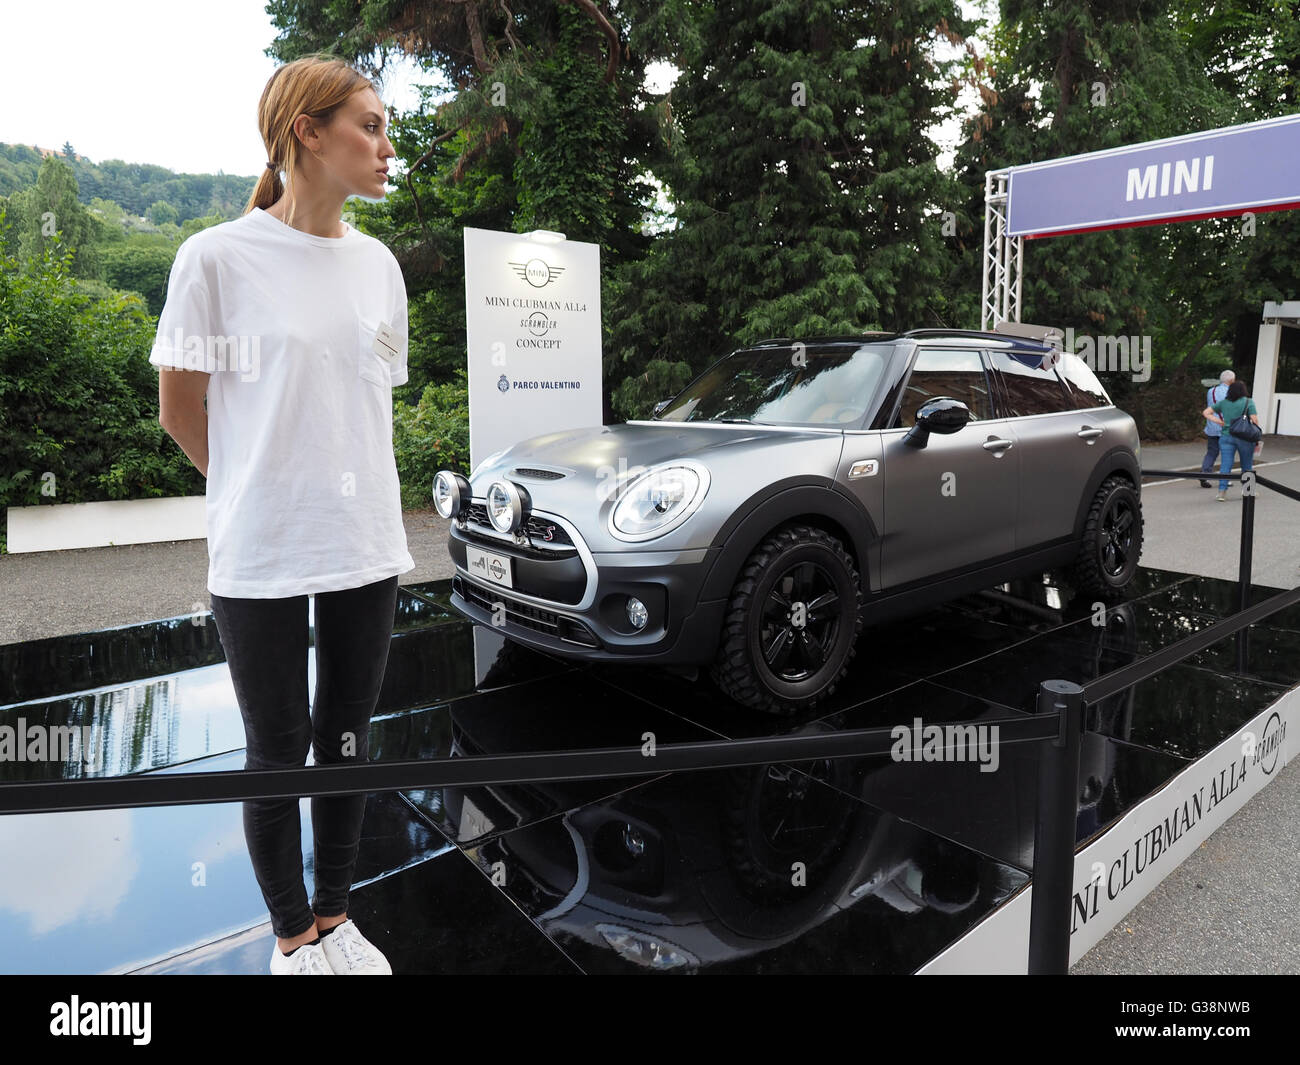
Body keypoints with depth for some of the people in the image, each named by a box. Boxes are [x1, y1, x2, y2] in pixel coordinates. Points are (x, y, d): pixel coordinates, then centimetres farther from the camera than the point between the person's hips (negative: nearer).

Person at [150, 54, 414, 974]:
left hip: (367, 545, 4)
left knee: (348, 738, 13)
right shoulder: (218, 257, -7)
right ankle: (294, 935, 30)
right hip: (262, 555, -4)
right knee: (278, 750, 9)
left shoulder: (378, 263, 7)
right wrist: (262, 487, 9)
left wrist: (339, 484, 13)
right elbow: (180, 409, 0)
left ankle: (335, 917, 34)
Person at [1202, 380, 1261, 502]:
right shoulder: (1248, 402, -4)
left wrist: (1219, 422, 5)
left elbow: (1206, 412, 8)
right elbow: (1254, 420, -10)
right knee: (1247, 465, 13)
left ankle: (1222, 491, -10)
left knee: (1225, 465, 0)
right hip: (1244, 437, -2)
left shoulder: (1223, 402, 6)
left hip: (1226, 437, 2)